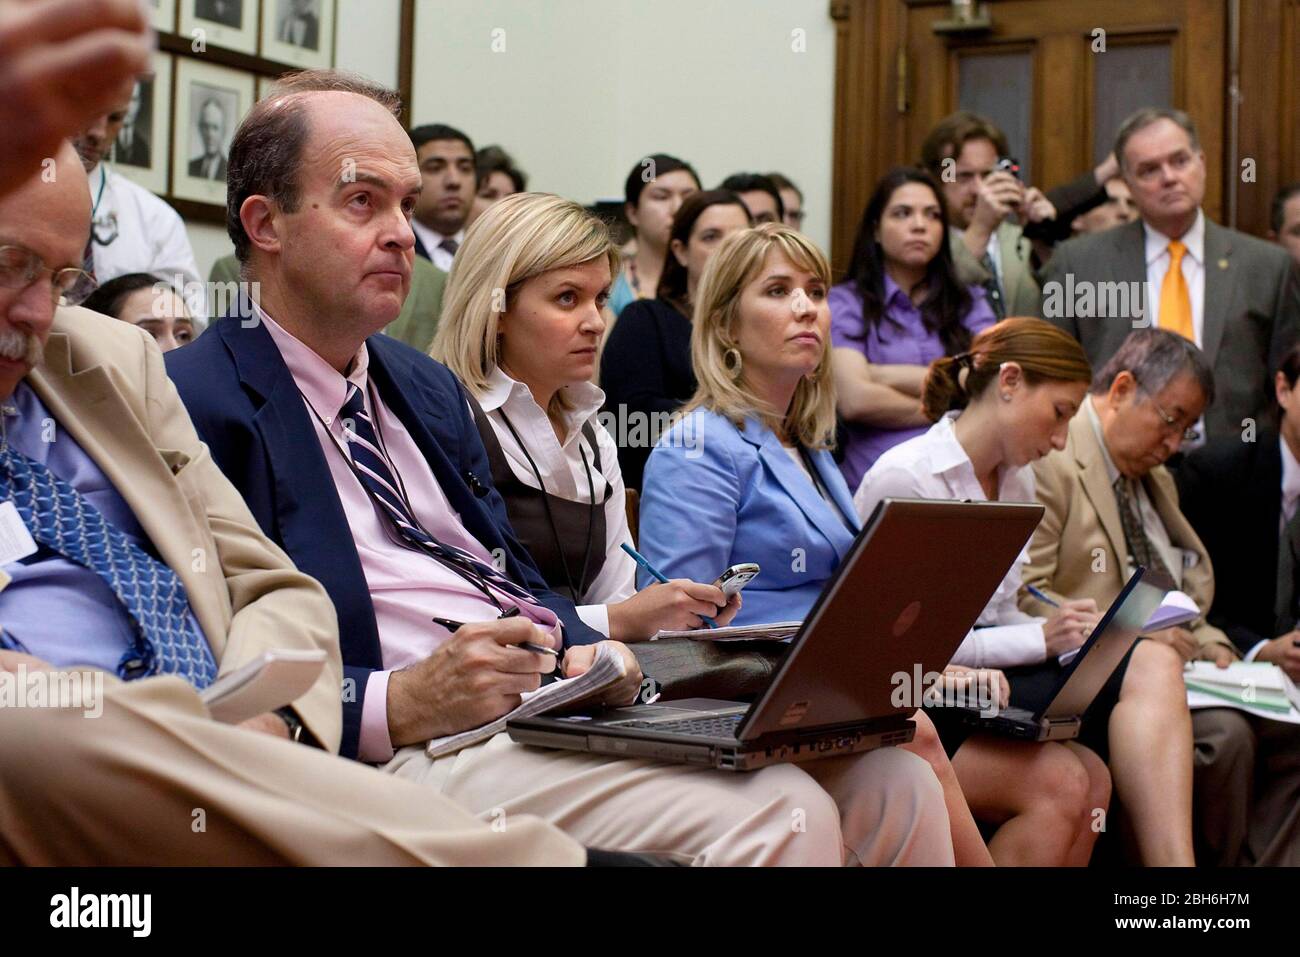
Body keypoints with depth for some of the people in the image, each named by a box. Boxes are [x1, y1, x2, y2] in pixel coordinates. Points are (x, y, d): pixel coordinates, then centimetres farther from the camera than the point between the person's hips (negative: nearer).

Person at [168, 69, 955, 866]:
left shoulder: (430, 388, 23)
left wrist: (593, 651, 3)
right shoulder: (199, 405, -5)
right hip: (419, 748, -8)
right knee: (775, 818, -29)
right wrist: (400, 707, -20)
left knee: (892, 785, -7)